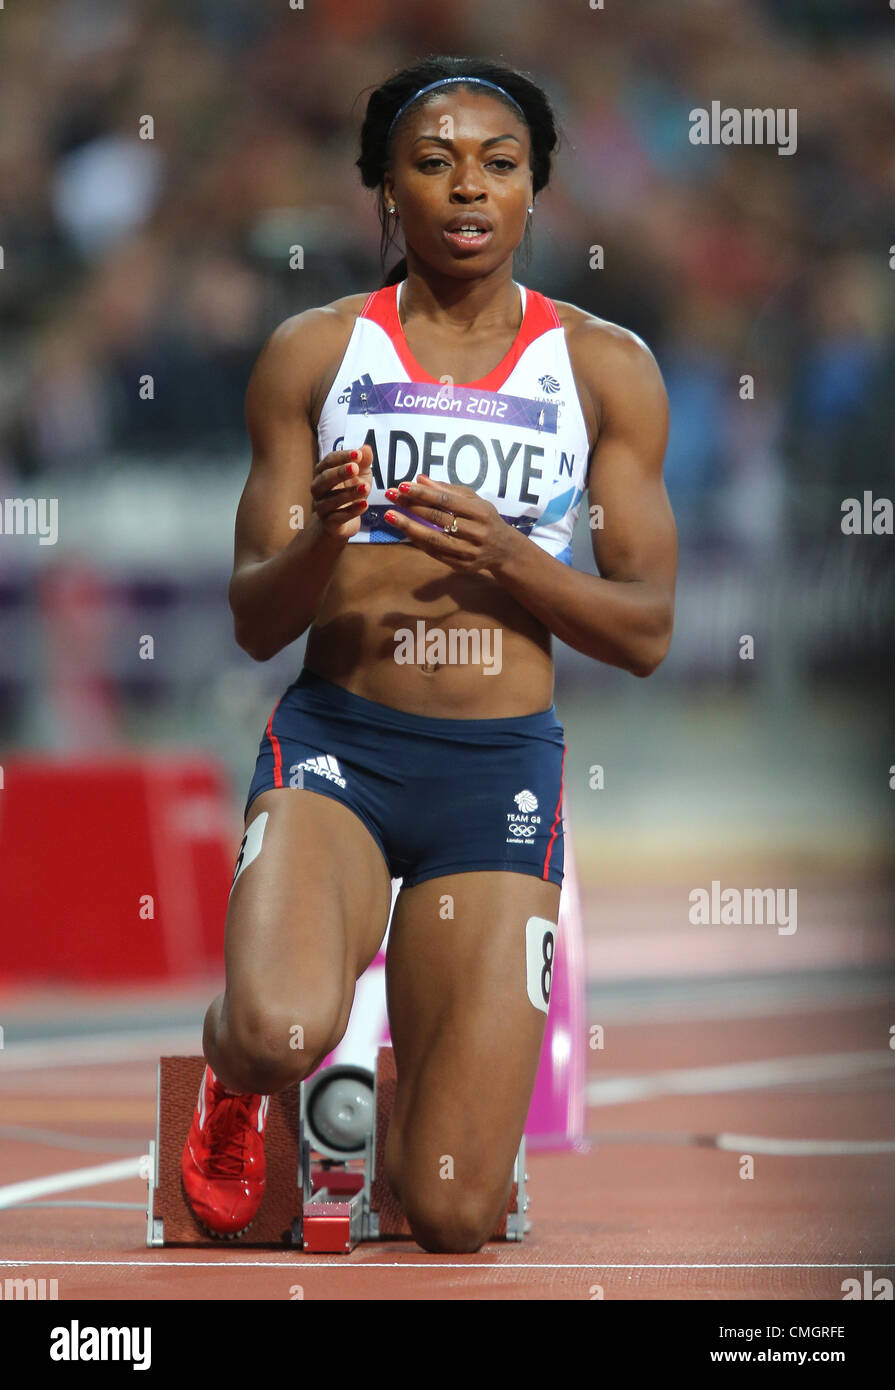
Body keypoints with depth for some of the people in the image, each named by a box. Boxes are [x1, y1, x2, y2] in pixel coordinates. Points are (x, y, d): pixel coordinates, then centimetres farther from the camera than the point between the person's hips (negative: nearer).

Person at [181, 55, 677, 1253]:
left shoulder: (605, 369, 8)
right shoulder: (313, 352, 7)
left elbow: (647, 631, 5)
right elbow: (254, 623, 7)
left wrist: (506, 559, -13)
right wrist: (321, 540, -16)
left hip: (503, 764, 1)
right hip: (335, 740, -1)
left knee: (452, 1214, -5)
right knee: (284, 1035, -33)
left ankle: (396, 1094, 34)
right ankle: (236, 1066, 7)